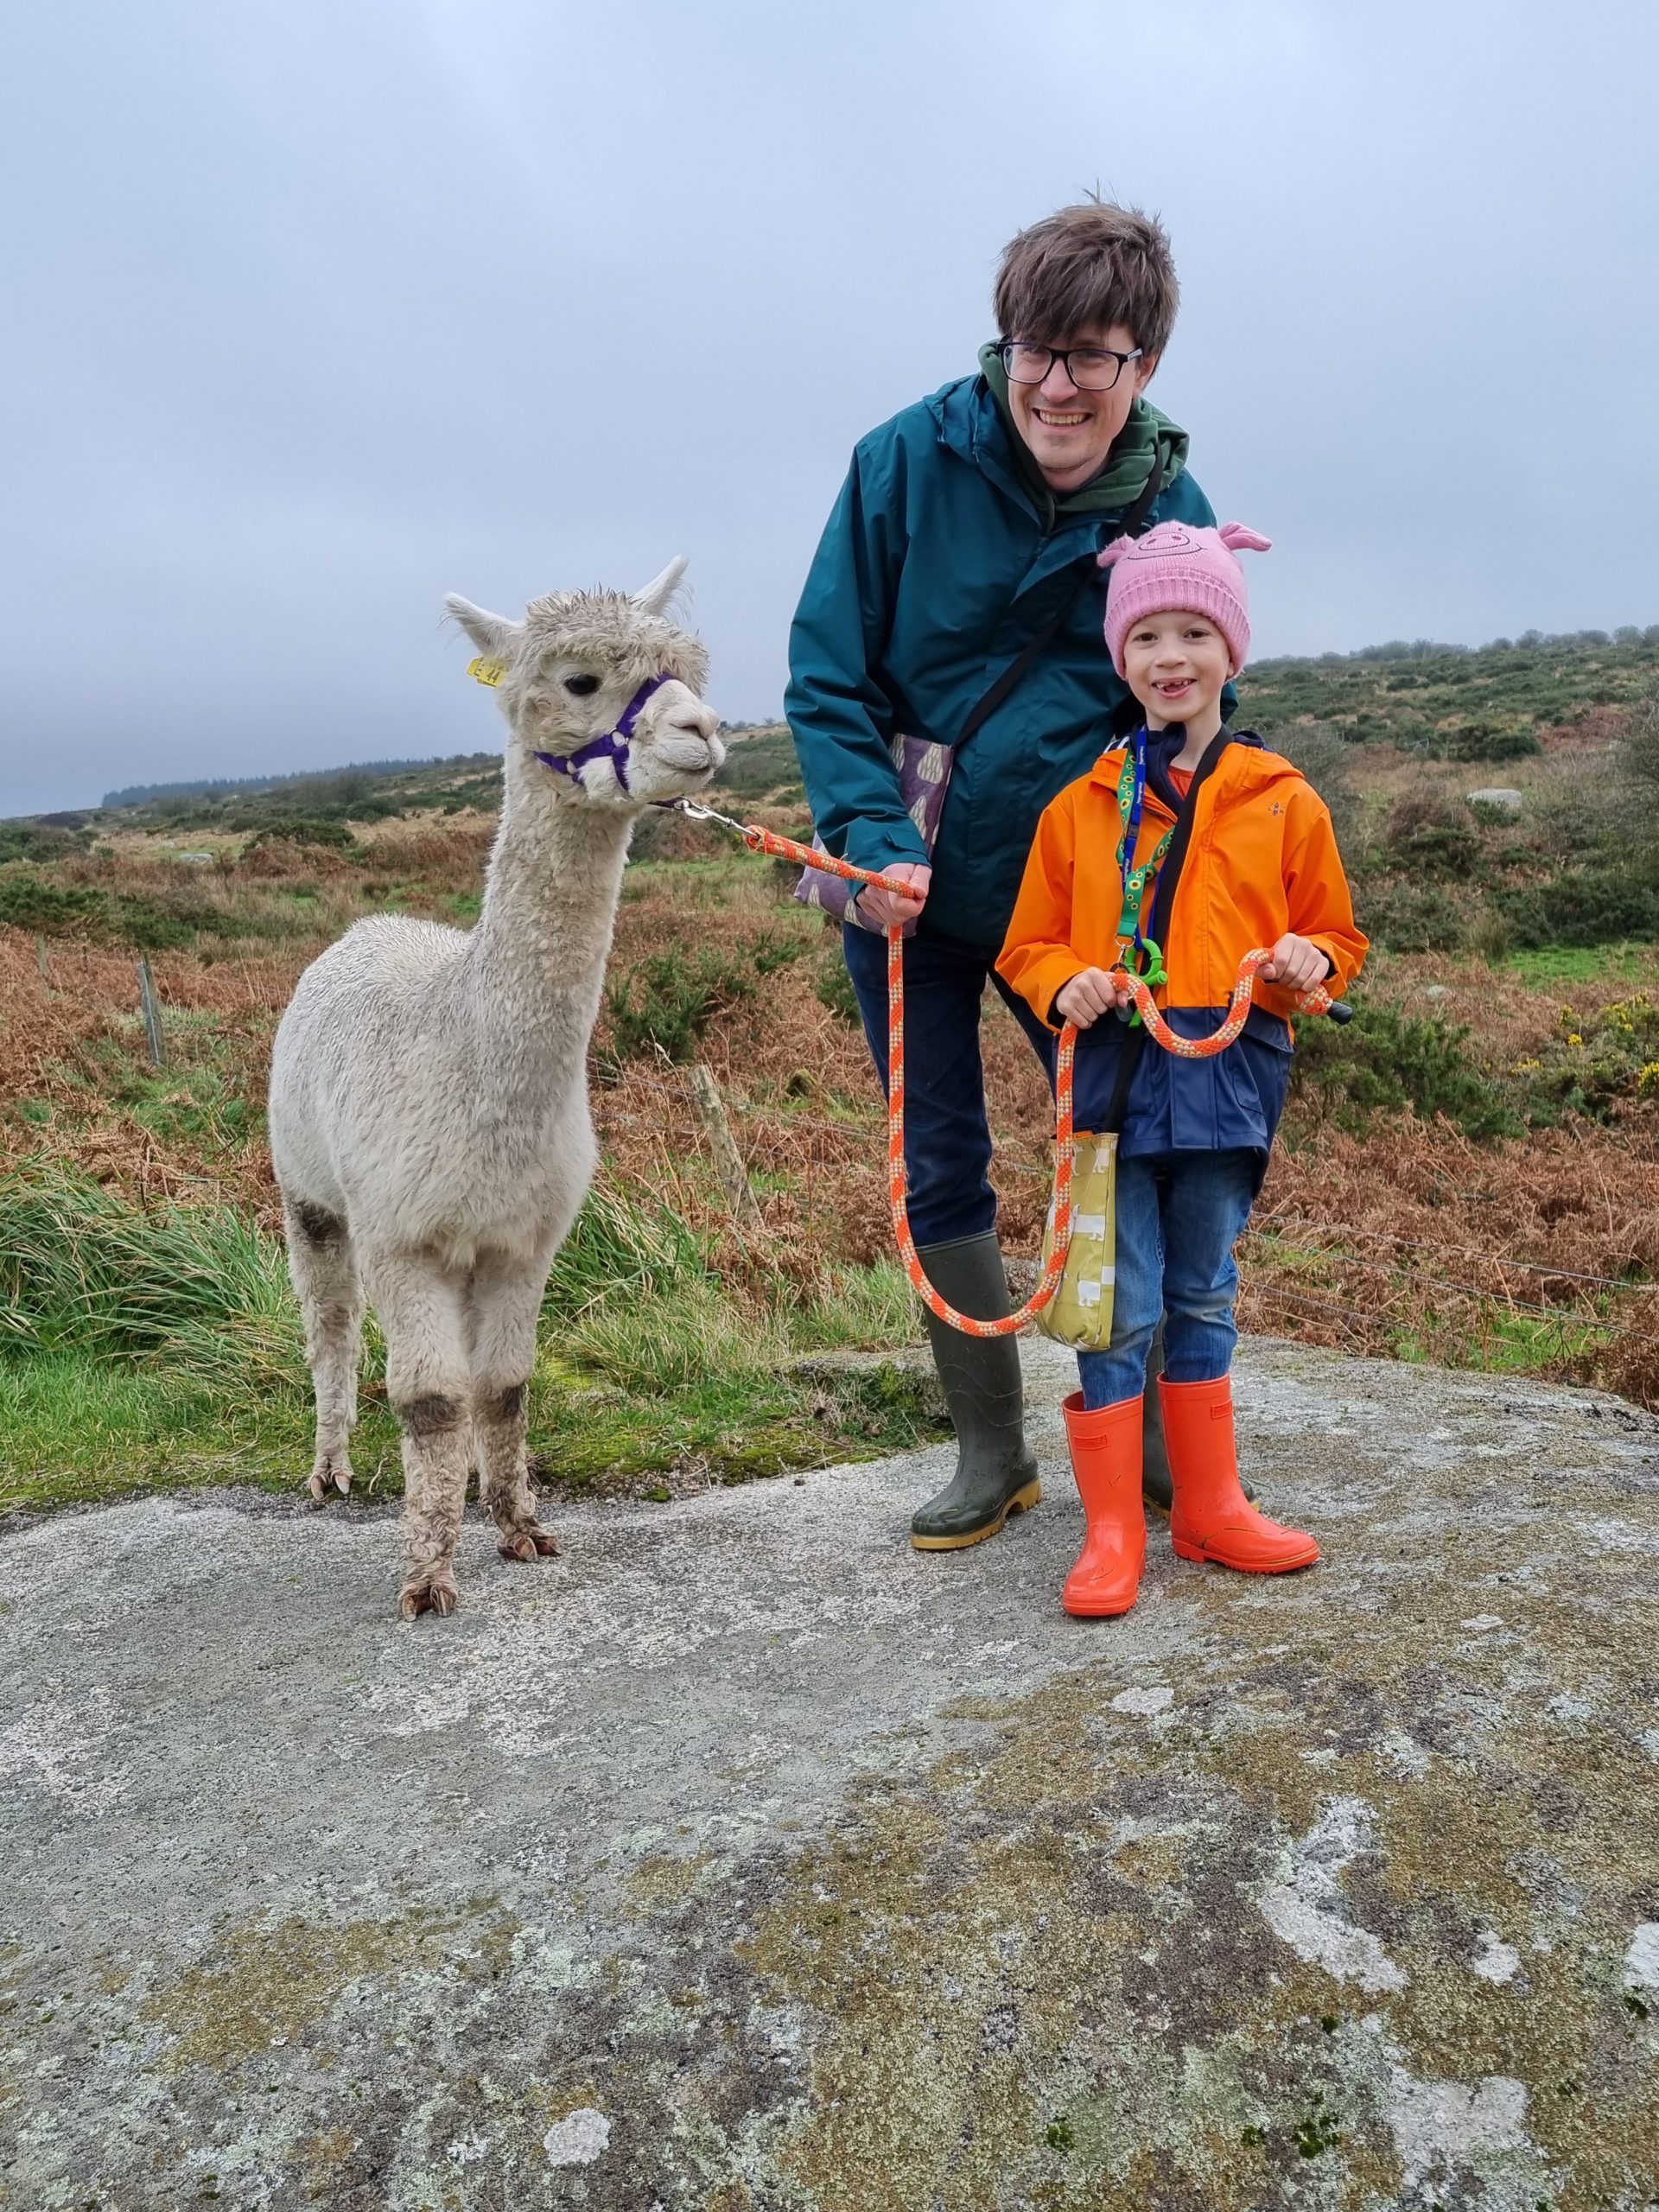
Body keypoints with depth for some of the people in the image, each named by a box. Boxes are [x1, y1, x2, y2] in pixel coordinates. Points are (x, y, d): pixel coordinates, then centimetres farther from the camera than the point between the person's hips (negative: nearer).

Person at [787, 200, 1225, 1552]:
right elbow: (825, 679, -8)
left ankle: (1155, 1435, 26)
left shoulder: (1173, 514, -6)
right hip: (905, 883, 0)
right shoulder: (909, 461, -10)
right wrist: (874, 844, -22)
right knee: (941, 1176, 6)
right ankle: (991, 1455, 23)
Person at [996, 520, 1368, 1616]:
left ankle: (1210, 1507, 28)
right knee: (1121, 1309, 0)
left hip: (1229, 1078, 1)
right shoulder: (1081, 807, 4)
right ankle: (1114, 1531, 12)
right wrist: (1065, 985, -11)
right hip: (1115, 1075, -1)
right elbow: (1030, 943, 10)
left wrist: (1311, 965, -9)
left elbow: (1336, 933, 13)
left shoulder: (1285, 803, 5)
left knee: (1204, 1300, 14)